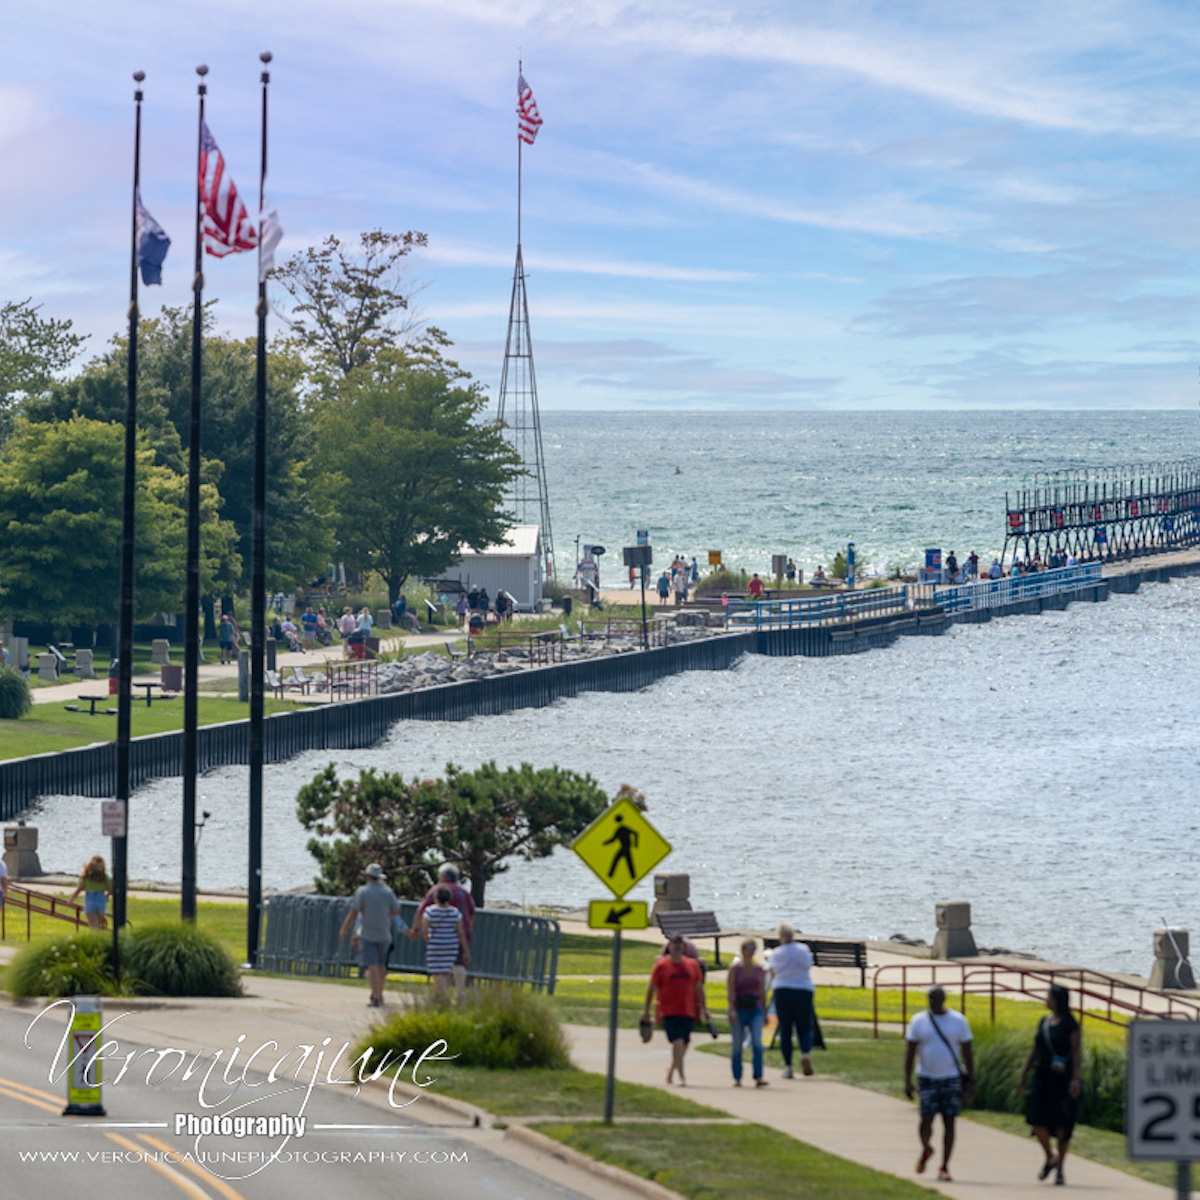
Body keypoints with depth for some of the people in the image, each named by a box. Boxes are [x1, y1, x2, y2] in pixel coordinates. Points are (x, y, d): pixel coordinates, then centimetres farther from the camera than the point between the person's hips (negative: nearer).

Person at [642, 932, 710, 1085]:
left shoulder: (692, 965, 9)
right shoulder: (661, 965, -1)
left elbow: (699, 988, 13)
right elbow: (652, 988, 2)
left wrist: (703, 1009, 8)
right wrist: (646, 1009, 1)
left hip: (688, 1012, 4)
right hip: (669, 1012, -4)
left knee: (683, 1046, 10)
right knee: (678, 1042, -18)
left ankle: (670, 1074, 30)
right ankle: (681, 1077, -21)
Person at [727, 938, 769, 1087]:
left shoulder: (759, 970, 9)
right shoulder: (734, 969, -1)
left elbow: (762, 992, 14)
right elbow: (730, 991, -8)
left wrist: (765, 1012, 14)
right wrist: (732, 1010, -19)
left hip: (755, 1009, 2)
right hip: (739, 1009, -2)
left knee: (757, 1042, -15)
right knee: (738, 1045, 3)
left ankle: (758, 1078, -20)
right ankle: (737, 1079, 15)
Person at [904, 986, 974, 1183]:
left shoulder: (958, 1021, 1)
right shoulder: (918, 1021, 0)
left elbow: (967, 1052, 5)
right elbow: (910, 1052, 0)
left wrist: (970, 1078, 1)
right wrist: (907, 1080, -6)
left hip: (951, 1078, 0)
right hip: (927, 1078, 0)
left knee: (949, 1122, -3)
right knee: (926, 1119, -3)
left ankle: (944, 1167, 2)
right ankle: (926, 1149, 29)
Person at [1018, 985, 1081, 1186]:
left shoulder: (1069, 1024, -6)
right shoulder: (1043, 1022, 12)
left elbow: (1077, 1052, -11)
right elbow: (1034, 1050, 17)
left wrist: (1076, 1079, -19)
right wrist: (1023, 1074, 14)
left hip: (1063, 1079, -5)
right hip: (1043, 1077, 5)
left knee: (1062, 1124, 0)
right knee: (1037, 1120, -4)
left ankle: (1060, 1169, 8)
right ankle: (1049, 1158, 19)